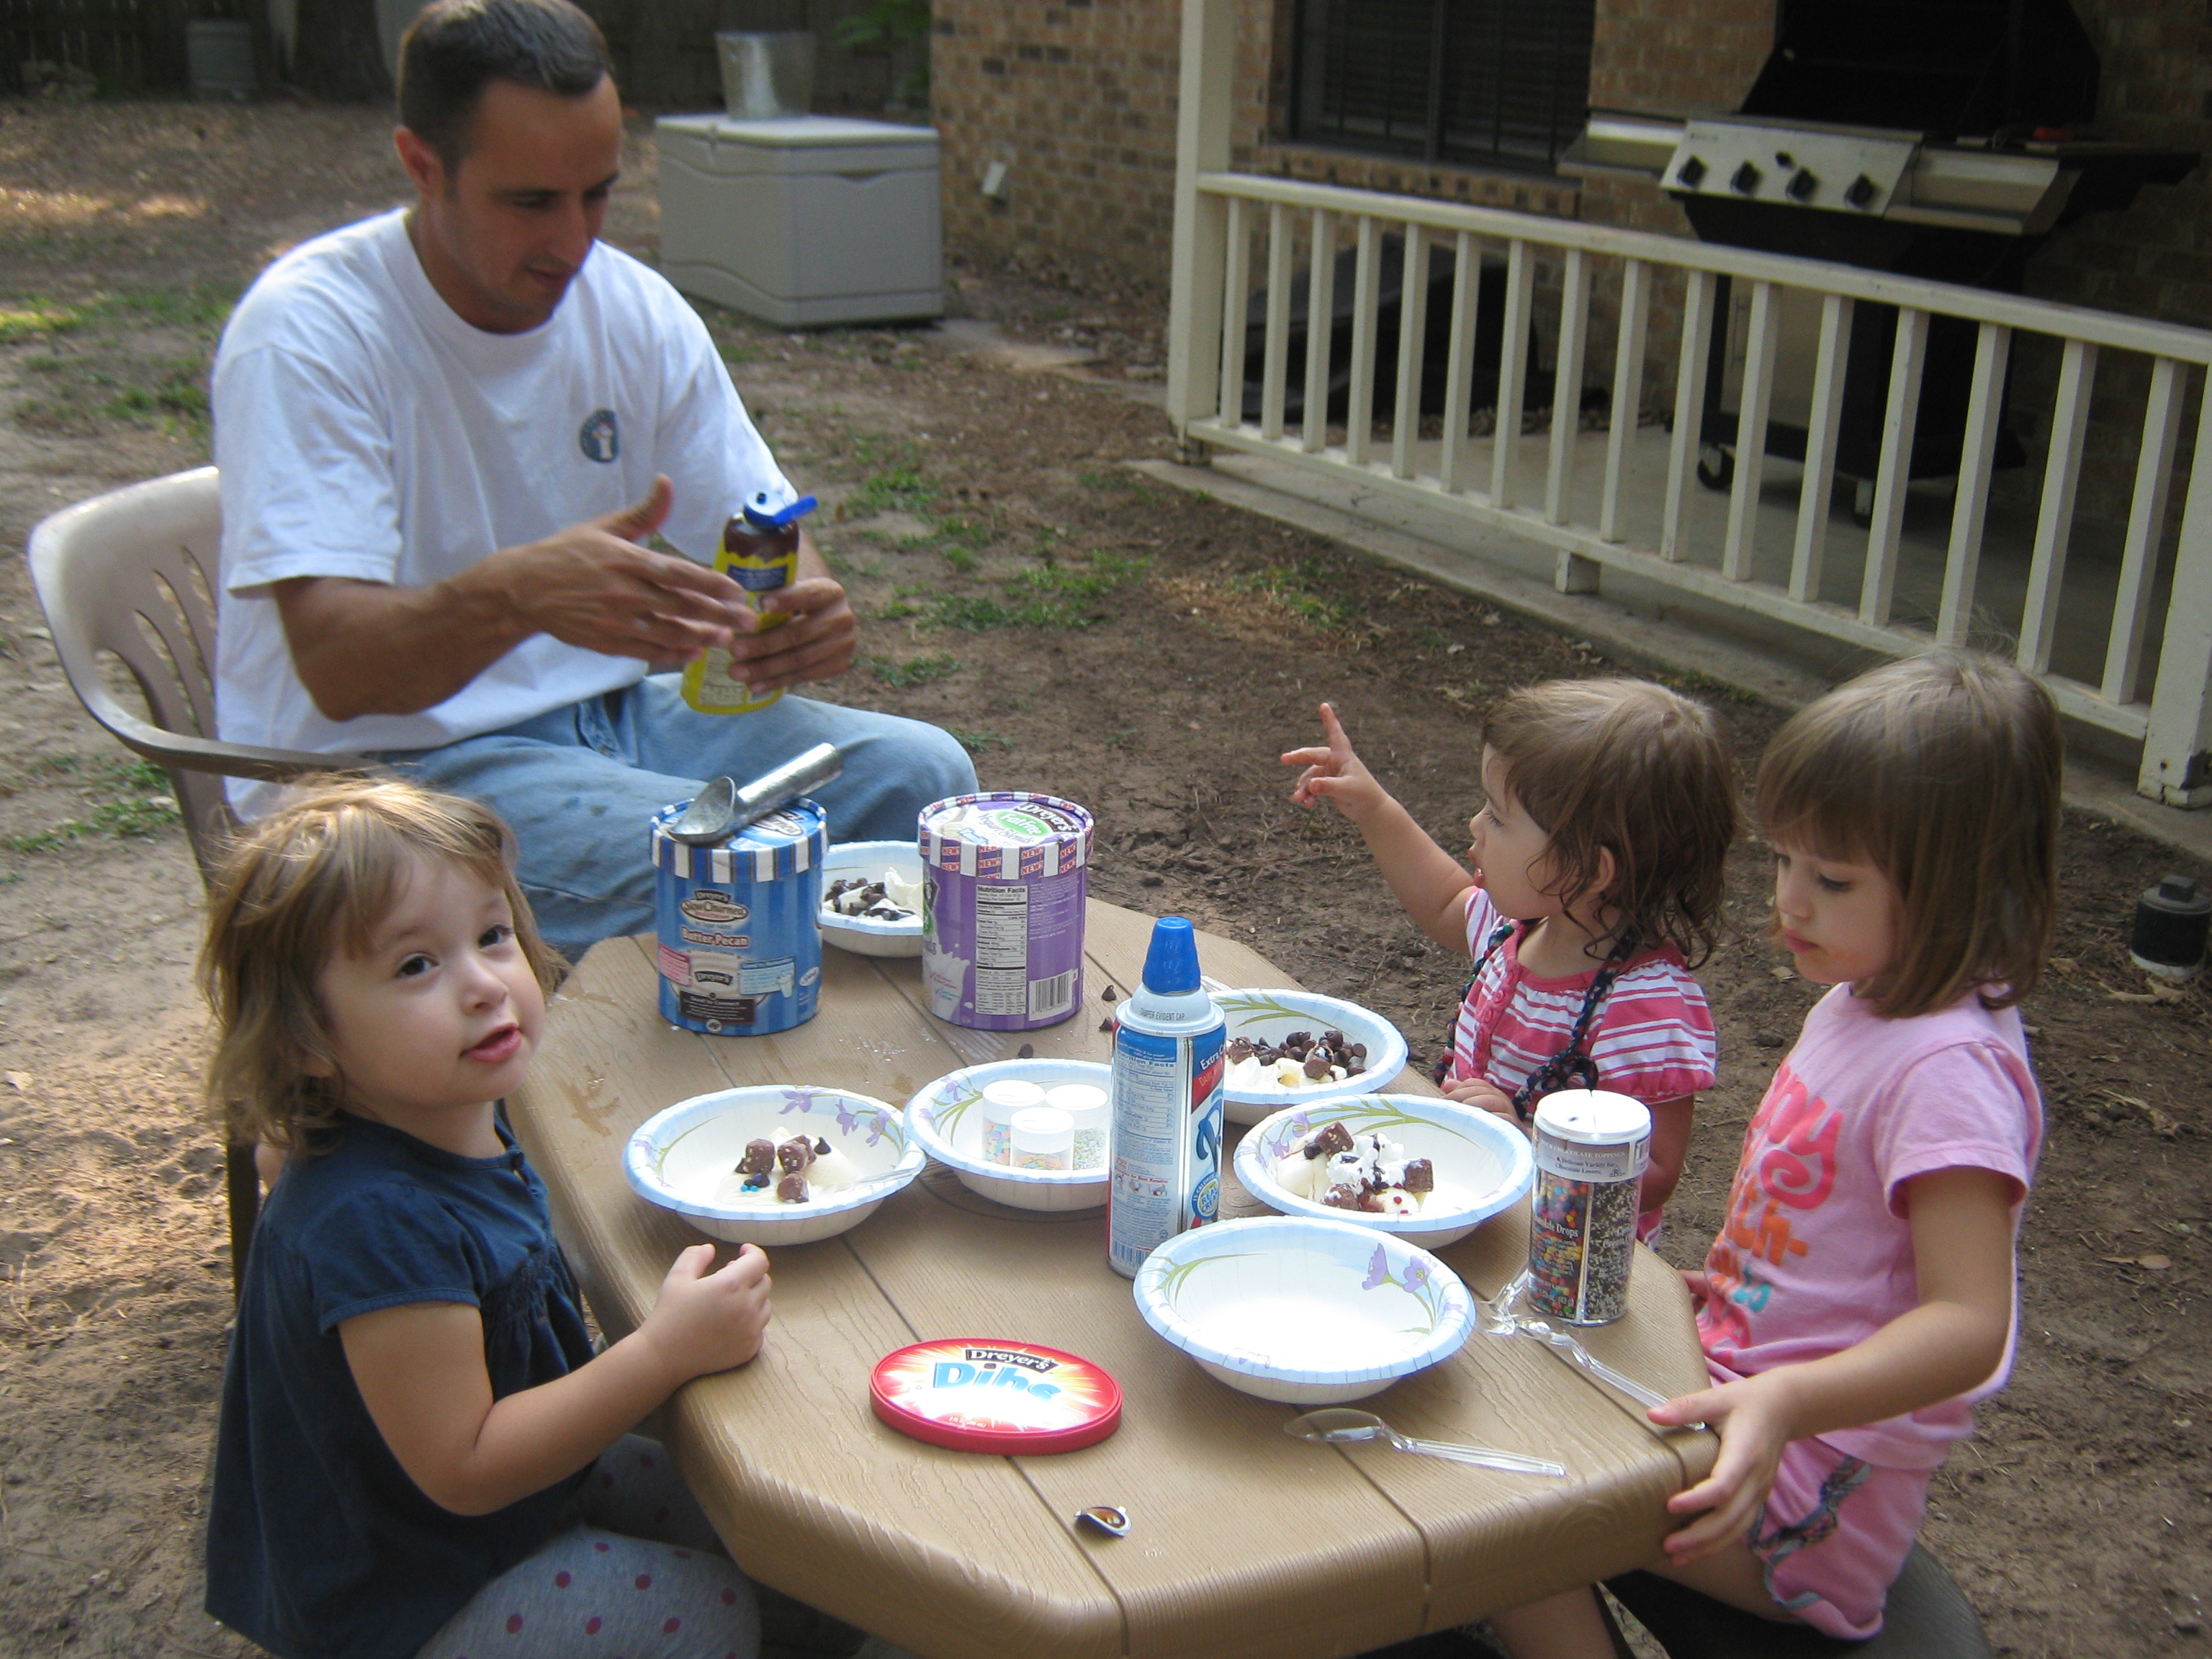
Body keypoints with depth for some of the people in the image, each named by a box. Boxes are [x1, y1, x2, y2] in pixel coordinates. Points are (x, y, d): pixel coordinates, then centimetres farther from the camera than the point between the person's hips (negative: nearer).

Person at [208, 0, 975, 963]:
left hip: (607, 711, 6)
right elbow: (337, 666, -25)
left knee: (918, 775, -10)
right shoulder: (307, 332, -17)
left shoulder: (639, 312, 1)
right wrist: (514, 594, -46)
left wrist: (808, 606, -22)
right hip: (387, 761, -6)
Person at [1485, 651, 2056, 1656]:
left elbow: (1967, 1326, -30)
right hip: (1750, 1393, 10)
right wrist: (1725, 1291, 10)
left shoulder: (1949, 1069, -24)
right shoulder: (1862, 1002, 6)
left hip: (1816, 1496, -10)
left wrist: (1785, 1400, -43)